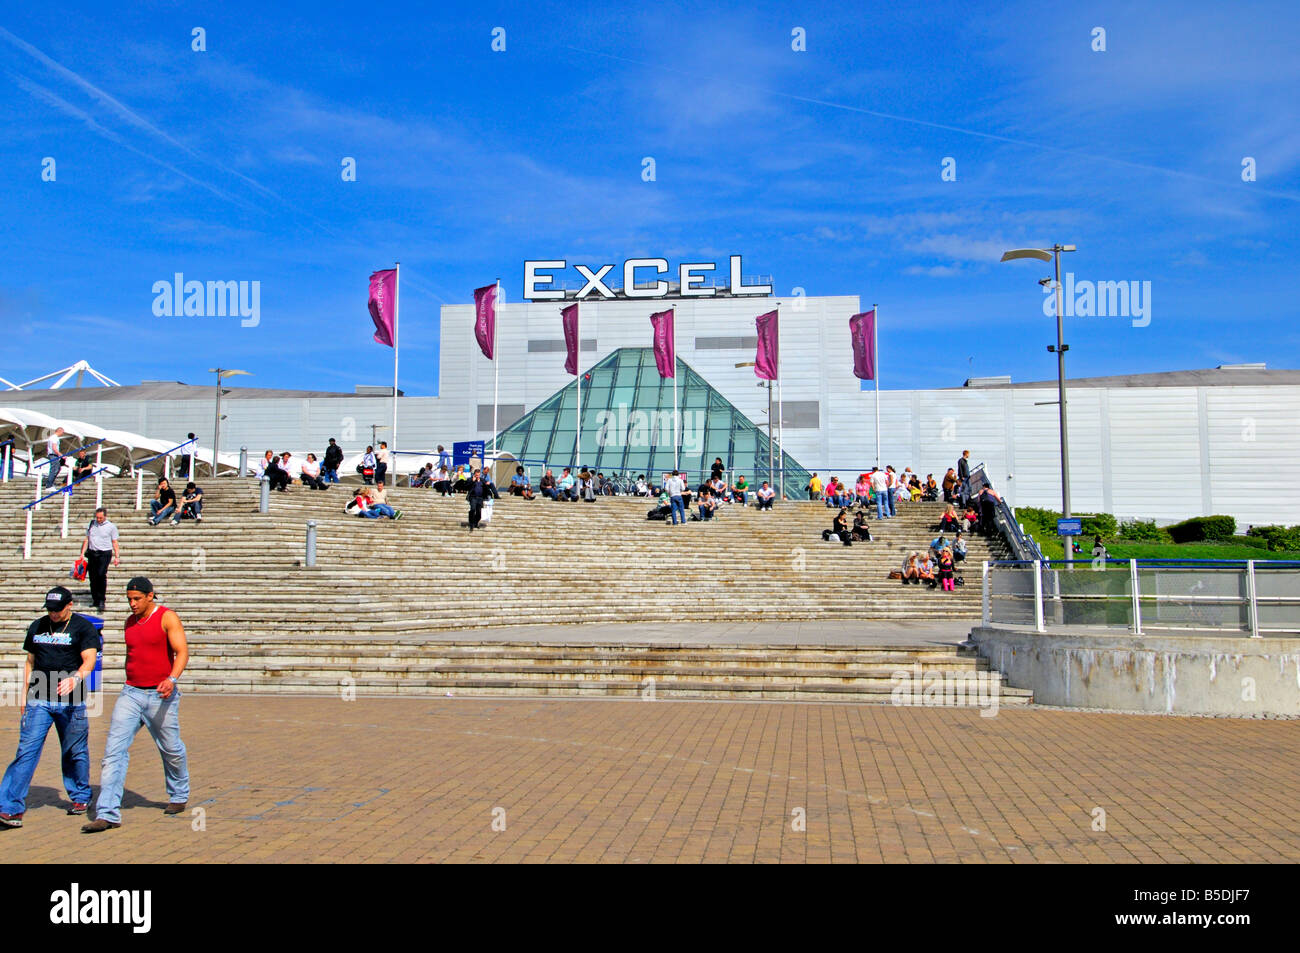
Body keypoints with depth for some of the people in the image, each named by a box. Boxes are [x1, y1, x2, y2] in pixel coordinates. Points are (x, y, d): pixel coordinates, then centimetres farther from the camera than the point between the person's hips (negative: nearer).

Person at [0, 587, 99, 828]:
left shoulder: (83, 627, -2)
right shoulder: (37, 627, 12)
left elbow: (89, 660, -14)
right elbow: (30, 662, 20)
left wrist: (75, 678, -34)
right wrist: (24, 695, 15)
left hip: (71, 702, -3)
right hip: (38, 700, 3)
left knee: (75, 753, 7)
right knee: (26, 751, -5)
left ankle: (80, 797, 25)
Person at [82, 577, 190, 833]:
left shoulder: (167, 617, -7)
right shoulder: (130, 622, 12)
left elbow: (182, 651, -15)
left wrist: (172, 679, -31)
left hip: (161, 696, -5)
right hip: (131, 694, 5)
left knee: (171, 750, 9)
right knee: (114, 750, -8)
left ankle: (179, 796, 33)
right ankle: (108, 814, -8)